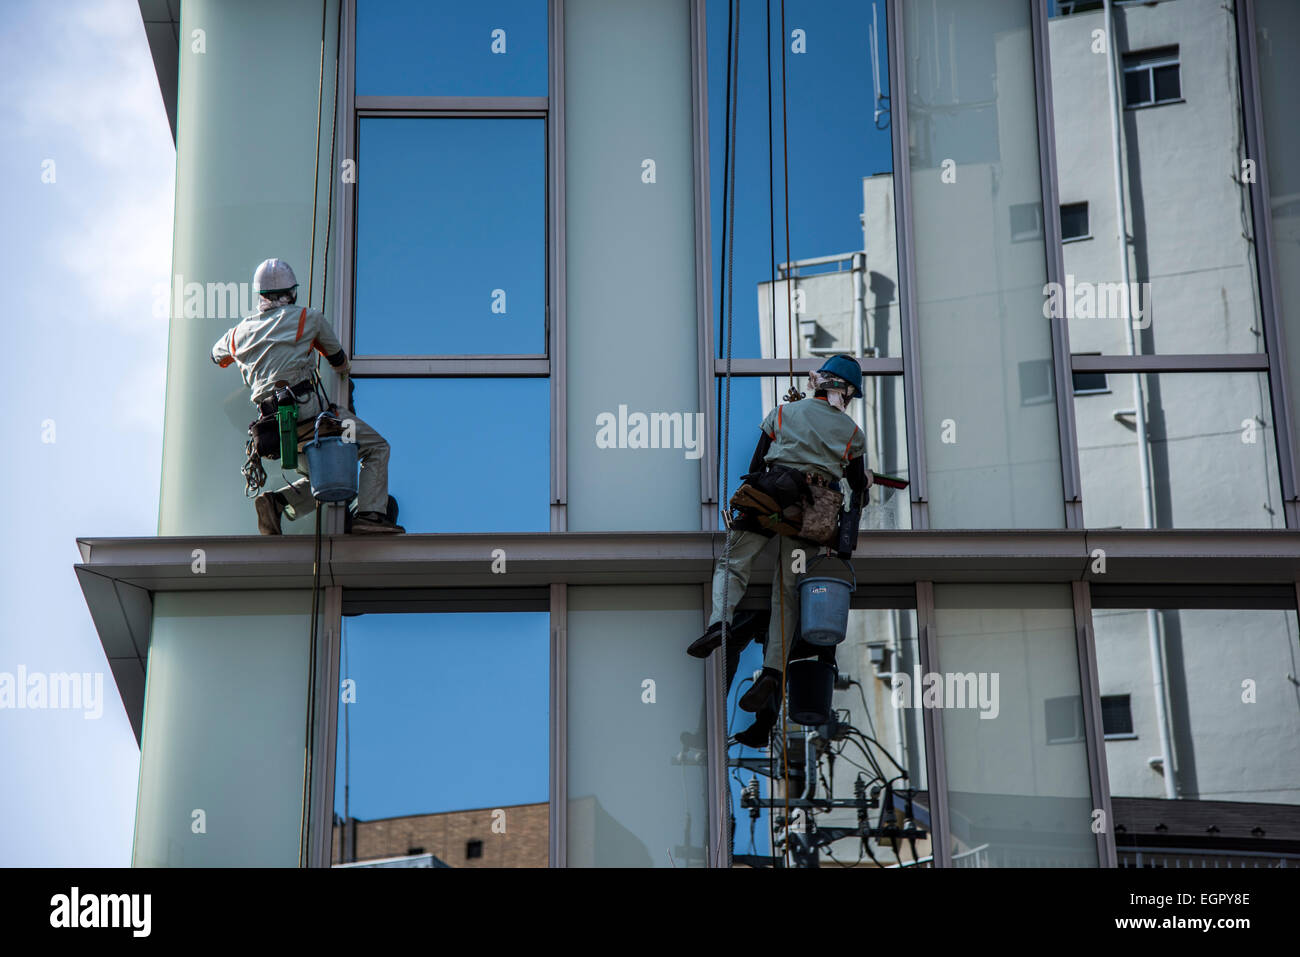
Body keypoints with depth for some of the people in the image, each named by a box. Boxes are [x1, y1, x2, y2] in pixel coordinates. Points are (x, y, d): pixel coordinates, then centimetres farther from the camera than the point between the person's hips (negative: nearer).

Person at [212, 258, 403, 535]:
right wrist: (343, 366, 45)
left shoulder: (241, 332, 15)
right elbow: (337, 356, 21)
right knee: (376, 448, 4)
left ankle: (277, 502, -7)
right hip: (311, 409, -6)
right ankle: (370, 513, -14)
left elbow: (218, 355, 38)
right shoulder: (308, 318, 5)